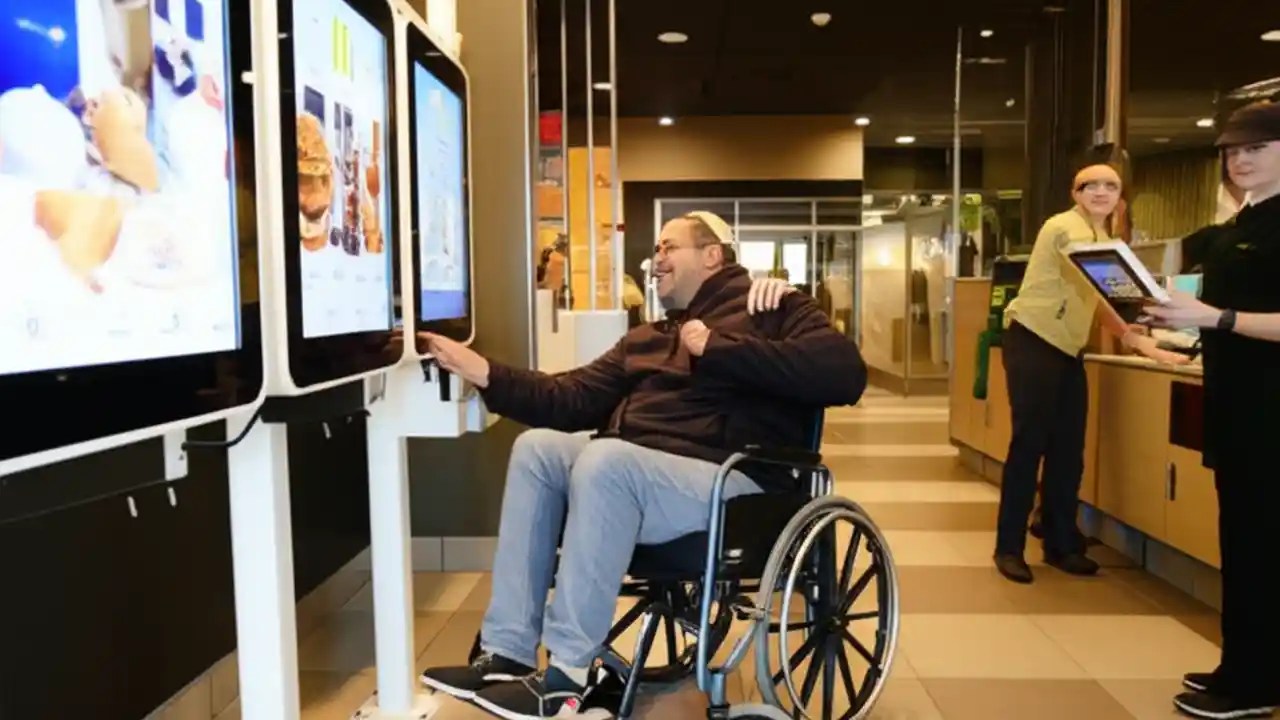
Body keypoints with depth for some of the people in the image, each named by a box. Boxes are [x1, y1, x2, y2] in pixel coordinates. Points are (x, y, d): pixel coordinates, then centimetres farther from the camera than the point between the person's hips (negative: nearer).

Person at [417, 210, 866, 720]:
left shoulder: (772, 309, 4)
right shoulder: (646, 338, 24)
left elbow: (843, 371, -15)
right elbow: (572, 400, 15)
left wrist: (716, 347, -14)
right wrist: (483, 372, 3)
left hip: (728, 477, -7)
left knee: (606, 460, -31)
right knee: (536, 447, -9)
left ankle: (568, 675, -22)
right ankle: (507, 653, -10)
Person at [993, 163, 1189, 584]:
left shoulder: (1103, 240, 19)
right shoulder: (1064, 227, -10)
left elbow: (1097, 302, 17)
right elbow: (1098, 294, -17)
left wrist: (1149, 348, 11)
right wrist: (1138, 341, -20)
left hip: (1068, 350, 8)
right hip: (1032, 343, -8)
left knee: (1068, 450, 8)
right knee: (1029, 443, -7)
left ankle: (1061, 545, 19)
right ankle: (1009, 547, 2)